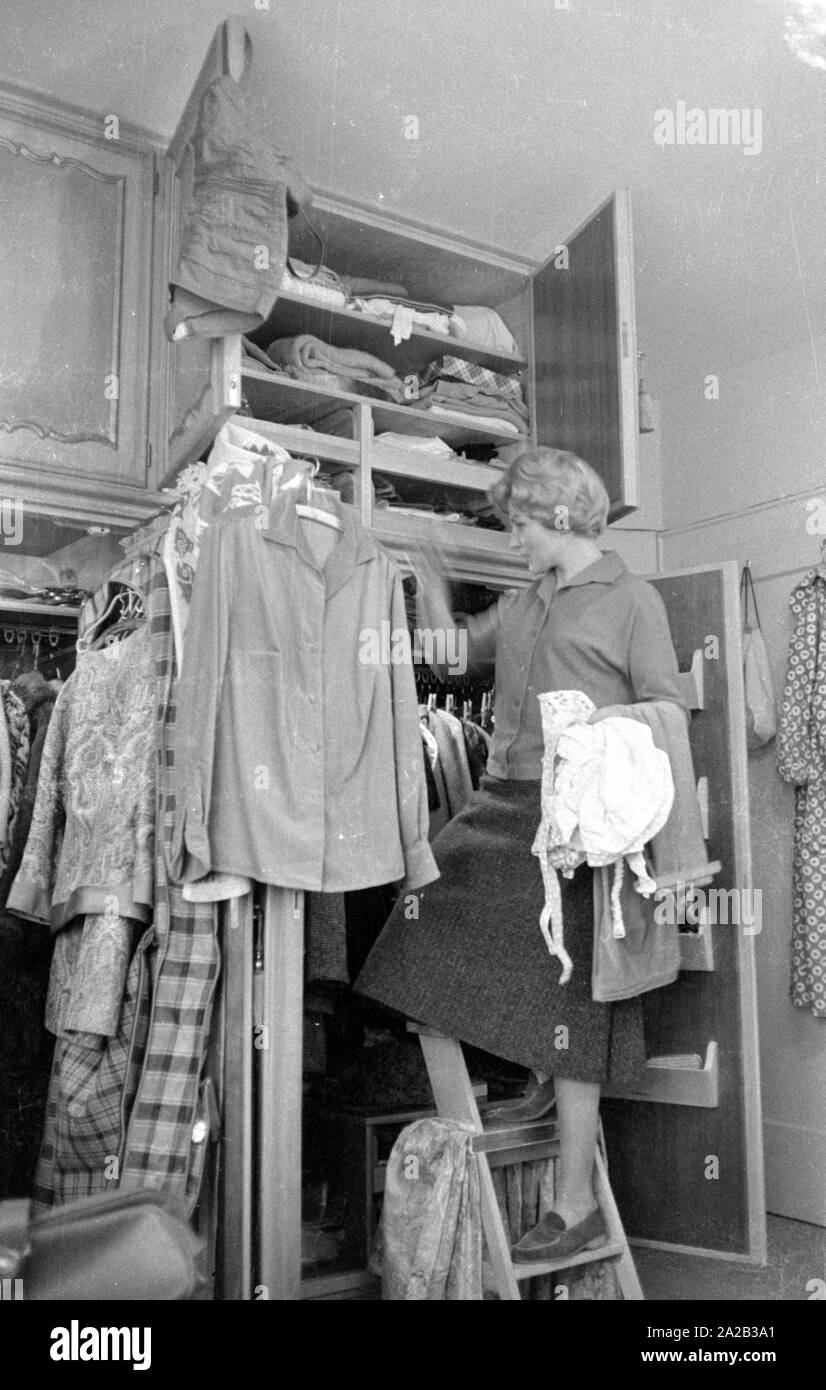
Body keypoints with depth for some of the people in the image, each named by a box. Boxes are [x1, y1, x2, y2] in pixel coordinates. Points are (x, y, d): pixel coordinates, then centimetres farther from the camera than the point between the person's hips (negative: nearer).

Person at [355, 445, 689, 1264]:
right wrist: (428, 580, 19)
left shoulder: (631, 600, -1)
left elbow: (671, 712, -5)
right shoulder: (518, 609, 18)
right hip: (501, 807, 7)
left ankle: (575, 1204, 14)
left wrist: (598, 725, -21)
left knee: (566, 1007, -2)